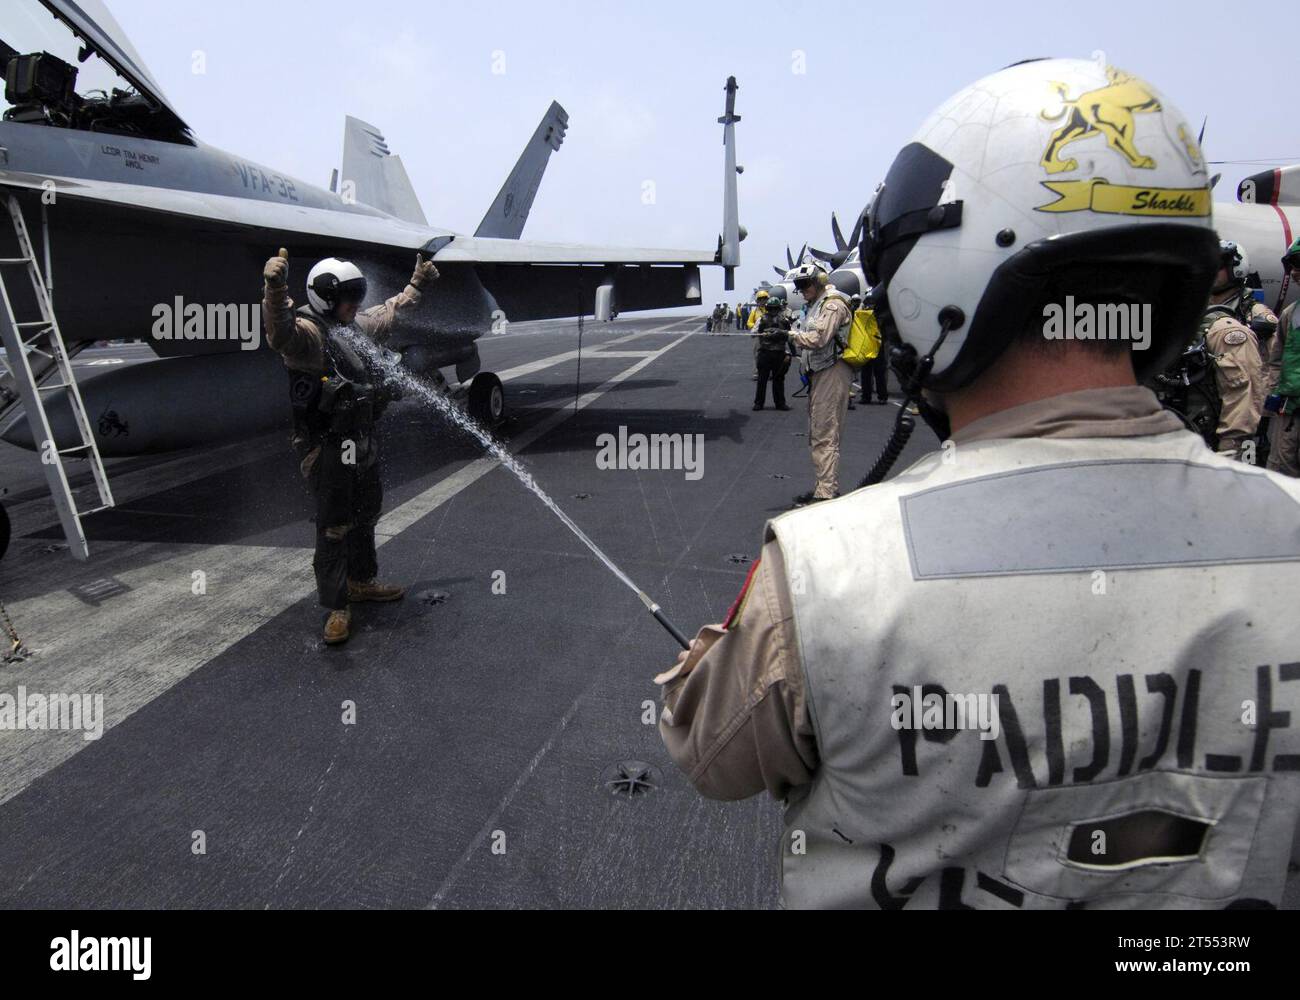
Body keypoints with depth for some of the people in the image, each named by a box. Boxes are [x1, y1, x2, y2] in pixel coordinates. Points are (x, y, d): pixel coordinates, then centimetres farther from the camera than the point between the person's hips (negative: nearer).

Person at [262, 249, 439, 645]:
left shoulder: (357, 325, 10)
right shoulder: (308, 331, -17)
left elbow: (390, 312, 30)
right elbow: (281, 332, -41)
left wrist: (416, 284, 38)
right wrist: (275, 289, -58)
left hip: (363, 442, 9)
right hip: (328, 448, -9)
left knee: (366, 514, 22)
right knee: (334, 527, -3)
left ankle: (362, 582, 41)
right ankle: (336, 607, 6)